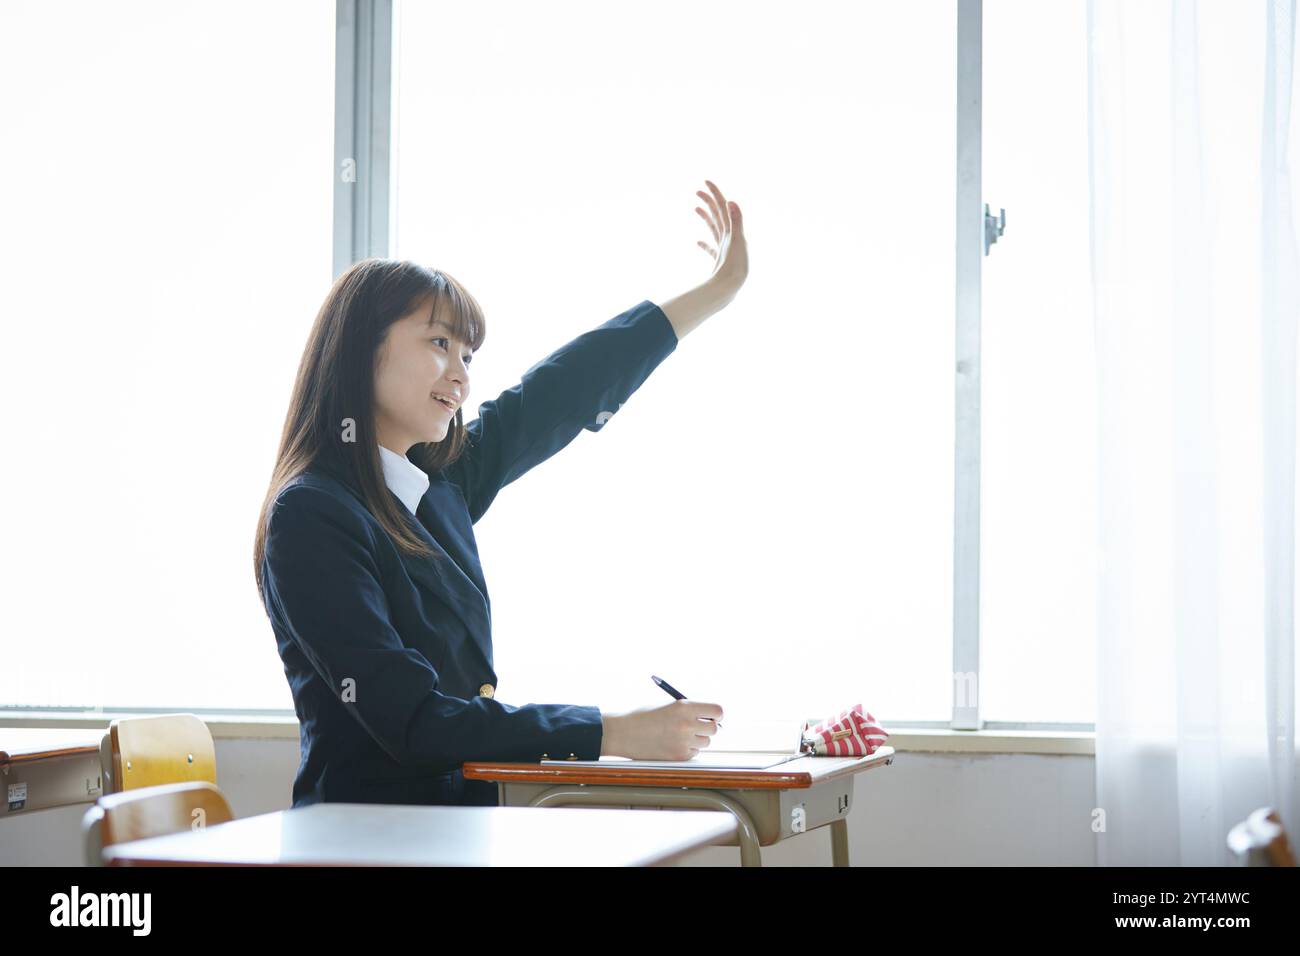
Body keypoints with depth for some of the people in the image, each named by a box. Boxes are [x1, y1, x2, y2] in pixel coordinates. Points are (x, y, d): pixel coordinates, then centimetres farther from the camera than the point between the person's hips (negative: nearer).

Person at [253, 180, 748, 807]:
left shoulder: (443, 480, 11)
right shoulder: (309, 514, -11)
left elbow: (567, 390, 24)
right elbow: (412, 722, -18)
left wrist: (717, 289, 31)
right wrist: (617, 734, -20)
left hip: (459, 824, 7)